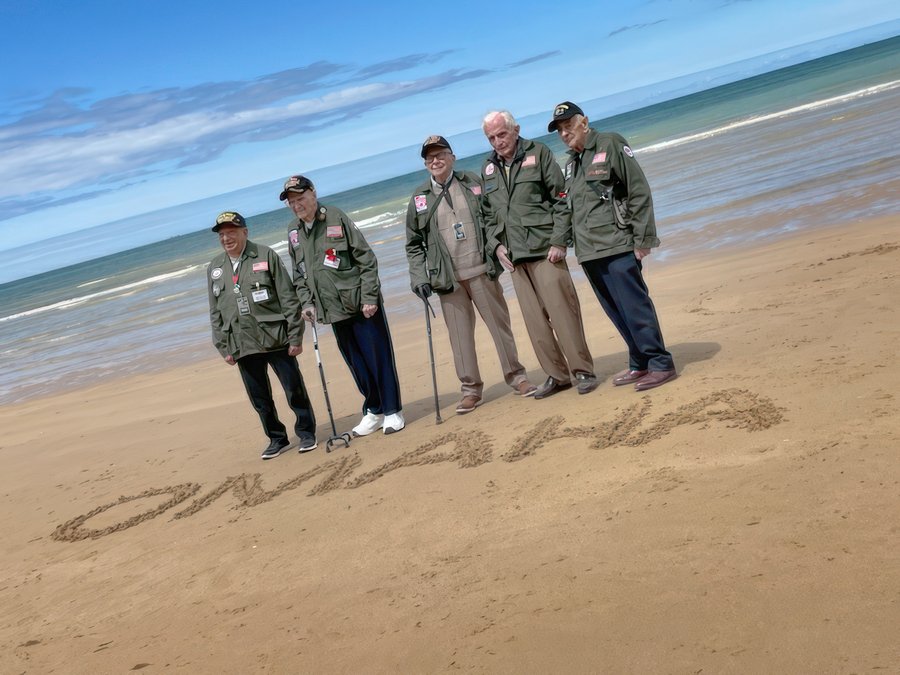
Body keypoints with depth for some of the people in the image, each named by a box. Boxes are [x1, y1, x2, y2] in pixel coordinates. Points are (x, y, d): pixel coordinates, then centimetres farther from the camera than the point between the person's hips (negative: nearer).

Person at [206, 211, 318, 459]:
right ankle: (277, 438, 24)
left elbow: (288, 299, -4)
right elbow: (215, 313, 12)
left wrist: (295, 336, -9)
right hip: (242, 345, 4)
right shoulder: (214, 268, 9)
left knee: (294, 389, 2)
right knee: (259, 399, 10)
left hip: (276, 339, -4)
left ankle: (306, 432, 19)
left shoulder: (266, 256, -2)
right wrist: (223, 347, 6)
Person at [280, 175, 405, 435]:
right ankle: (374, 411, 23)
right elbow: (299, 274, 17)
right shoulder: (293, 232, 8)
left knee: (378, 358, -1)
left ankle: (392, 411, 10)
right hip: (334, 310, 5)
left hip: (362, 305, -5)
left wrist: (369, 297, -14)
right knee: (356, 364, 10)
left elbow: (366, 260, -9)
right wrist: (306, 302, 5)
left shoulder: (337, 218, -8)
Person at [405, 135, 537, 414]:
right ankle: (471, 389, 14)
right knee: (460, 334, 3)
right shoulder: (419, 198, 5)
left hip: (481, 270, 0)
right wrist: (419, 277, -2)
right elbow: (414, 244, 7)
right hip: (448, 278, 0)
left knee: (500, 325, 6)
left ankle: (516, 376, 19)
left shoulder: (473, 183, 5)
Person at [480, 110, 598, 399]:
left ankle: (582, 371, 2)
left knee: (562, 311, -7)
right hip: (515, 256, 5)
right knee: (535, 320, 5)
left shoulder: (538, 153, 1)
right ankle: (556, 374, 13)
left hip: (545, 249, -5)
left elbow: (561, 199, -3)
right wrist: (496, 244, 3)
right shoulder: (488, 169, 14)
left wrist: (559, 241, -10)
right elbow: (488, 214, 18)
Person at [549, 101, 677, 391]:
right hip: (589, 253, 7)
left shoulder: (610, 145, -3)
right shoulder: (570, 164, 19)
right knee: (617, 313, 10)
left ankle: (661, 364, -1)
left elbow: (639, 193, -8)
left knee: (635, 308, -8)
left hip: (617, 247, -7)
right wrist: (578, 246, 15)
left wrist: (642, 239, -12)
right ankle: (640, 364, 19)